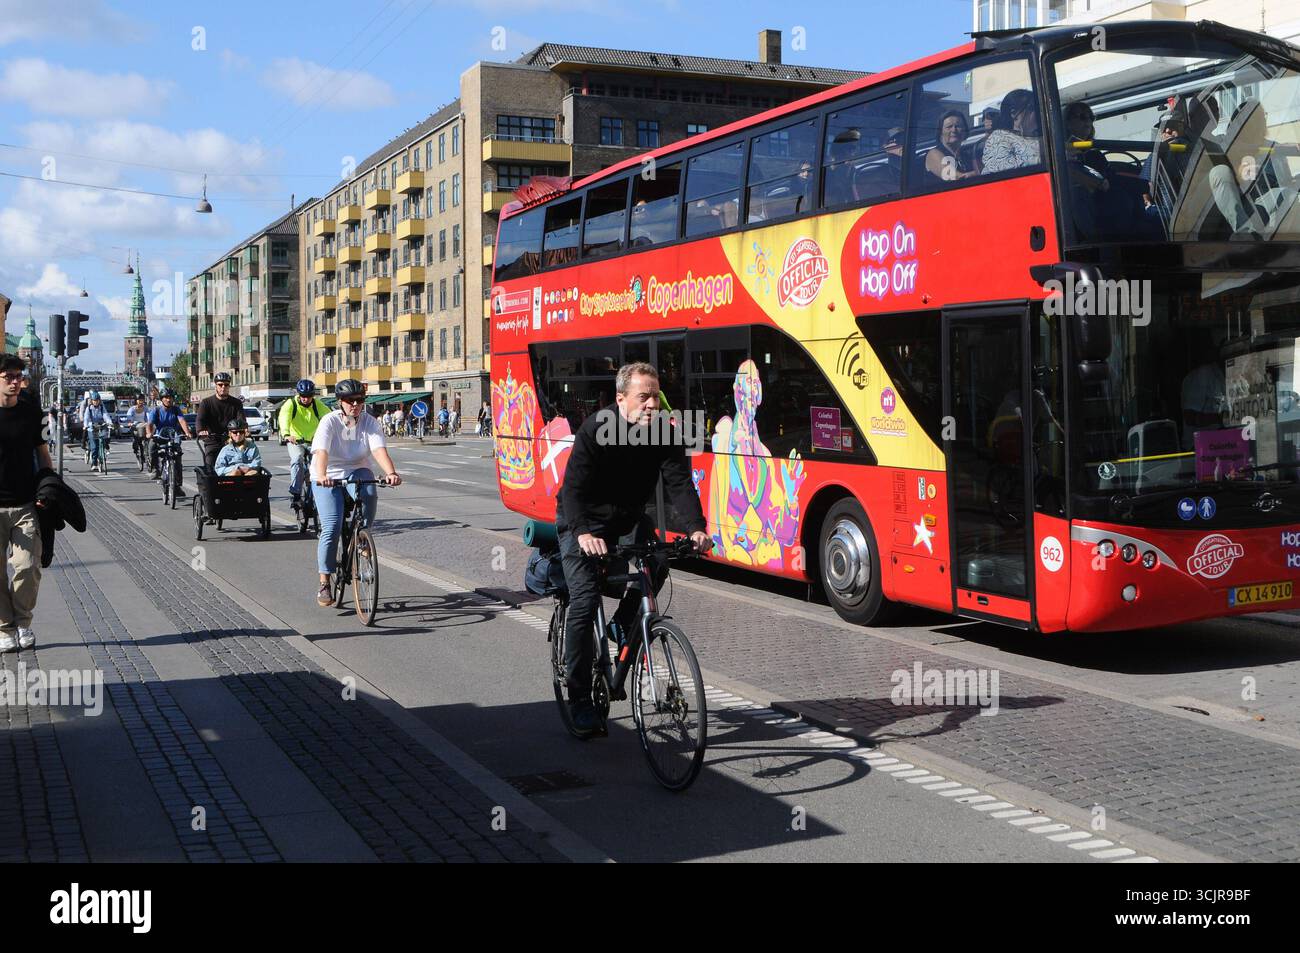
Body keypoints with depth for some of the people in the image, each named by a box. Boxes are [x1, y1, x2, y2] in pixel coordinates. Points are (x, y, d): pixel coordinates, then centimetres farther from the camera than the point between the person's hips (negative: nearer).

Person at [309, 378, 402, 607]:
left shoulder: (369, 422, -5)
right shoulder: (330, 421, -12)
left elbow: (379, 449, -21)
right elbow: (321, 452, -28)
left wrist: (391, 473, -41)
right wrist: (321, 475, -49)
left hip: (357, 472, 2)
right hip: (329, 479, -2)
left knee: (369, 493, -34)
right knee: (331, 527, -17)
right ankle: (324, 584, -6)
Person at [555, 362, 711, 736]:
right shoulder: (595, 430, -24)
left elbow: (679, 483, -19)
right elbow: (573, 487, -31)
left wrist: (695, 528, -36)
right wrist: (583, 533, -49)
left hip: (628, 516, 4)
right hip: (584, 520, -4)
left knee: (657, 564, -24)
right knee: (585, 600, -14)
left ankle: (624, 625, 5)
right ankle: (579, 698, -4)